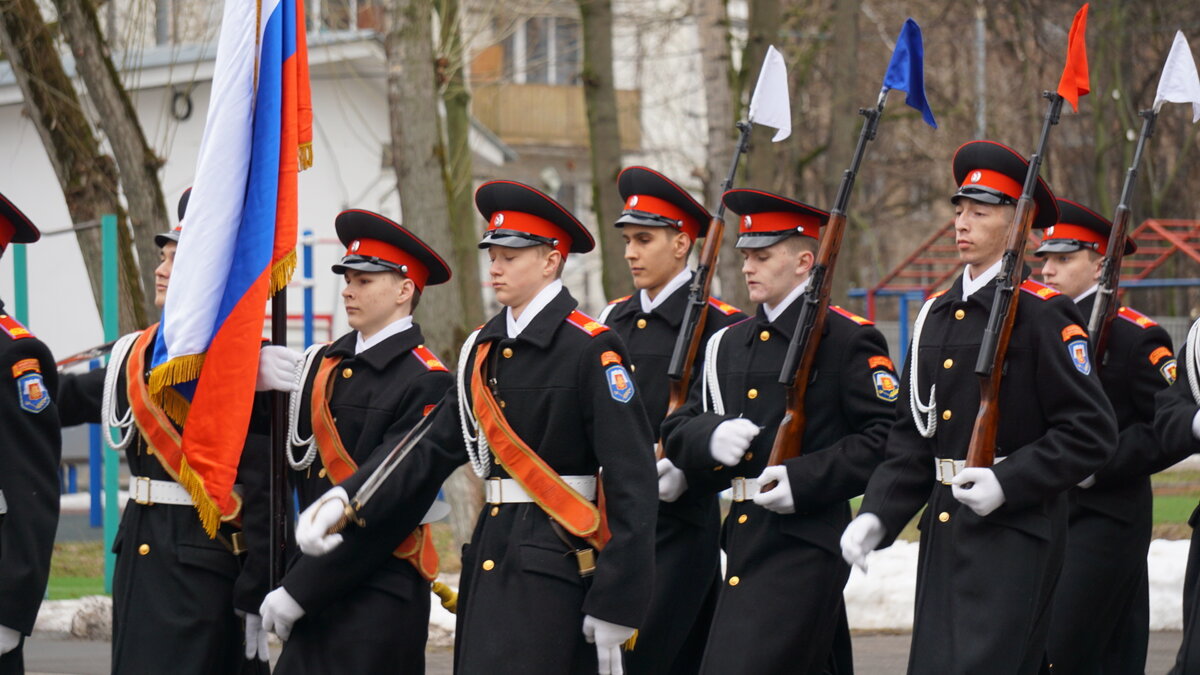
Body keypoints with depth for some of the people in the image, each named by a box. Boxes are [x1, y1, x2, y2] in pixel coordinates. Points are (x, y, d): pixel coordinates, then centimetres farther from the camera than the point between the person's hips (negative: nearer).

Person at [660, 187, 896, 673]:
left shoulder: (847, 339, -5)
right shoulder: (730, 344, 16)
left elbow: (889, 436, -11)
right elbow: (677, 431, 15)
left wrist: (807, 479, -20)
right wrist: (712, 437, -9)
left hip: (805, 541, -7)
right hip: (745, 539, 7)